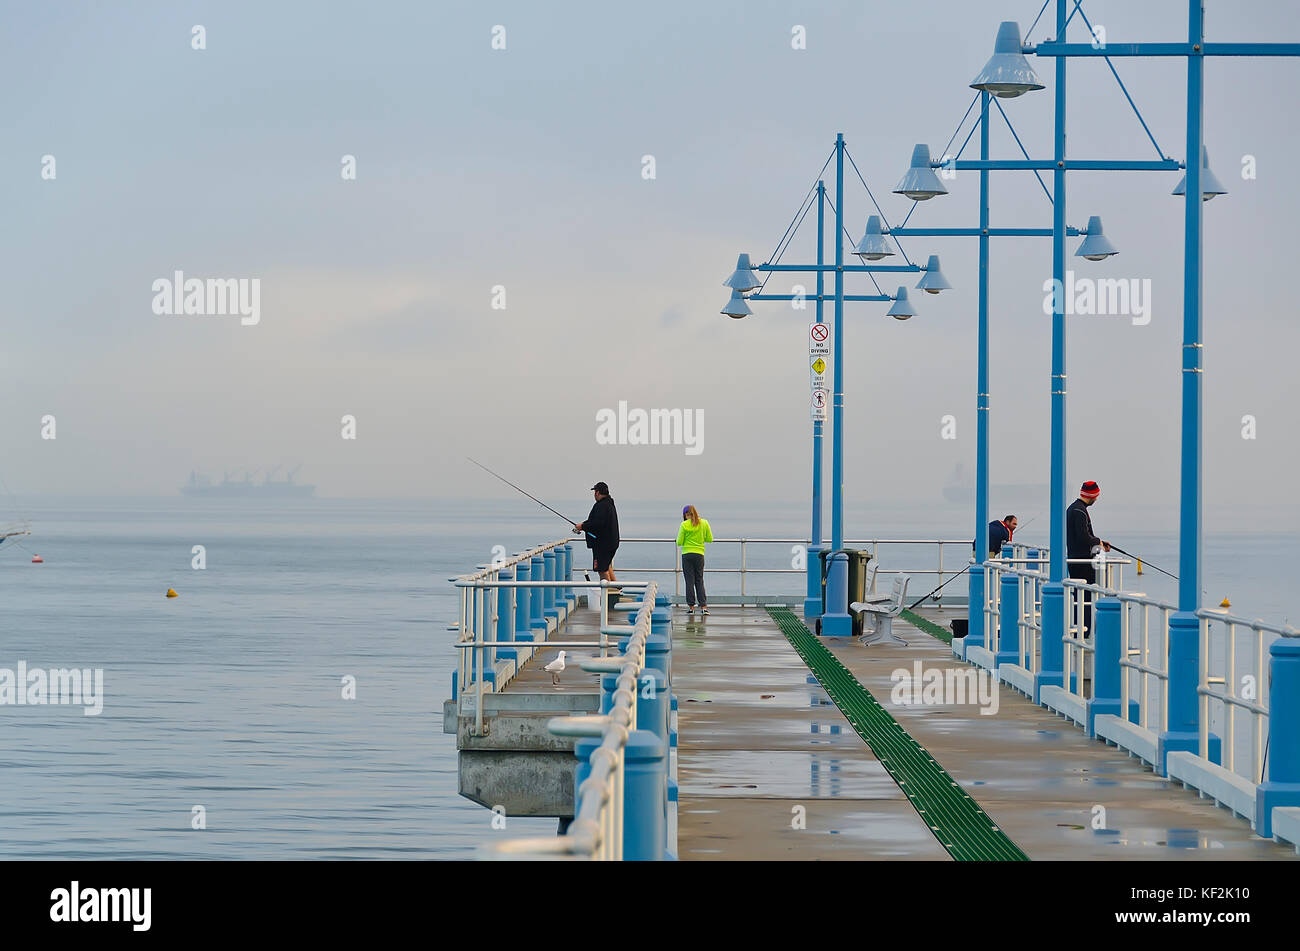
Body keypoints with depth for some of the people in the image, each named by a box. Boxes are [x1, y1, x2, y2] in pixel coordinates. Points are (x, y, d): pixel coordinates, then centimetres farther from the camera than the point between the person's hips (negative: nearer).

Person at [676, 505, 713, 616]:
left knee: (690, 581, 2)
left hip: (687, 555, -3)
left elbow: (679, 543, -5)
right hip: (699, 554, 3)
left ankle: (691, 607, 2)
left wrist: (680, 539, 17)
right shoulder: (704, 523, 2)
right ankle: (703, 606, 1)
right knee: (699, 581, 9)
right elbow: (710, 539, 7)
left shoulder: (684, 525, -7)